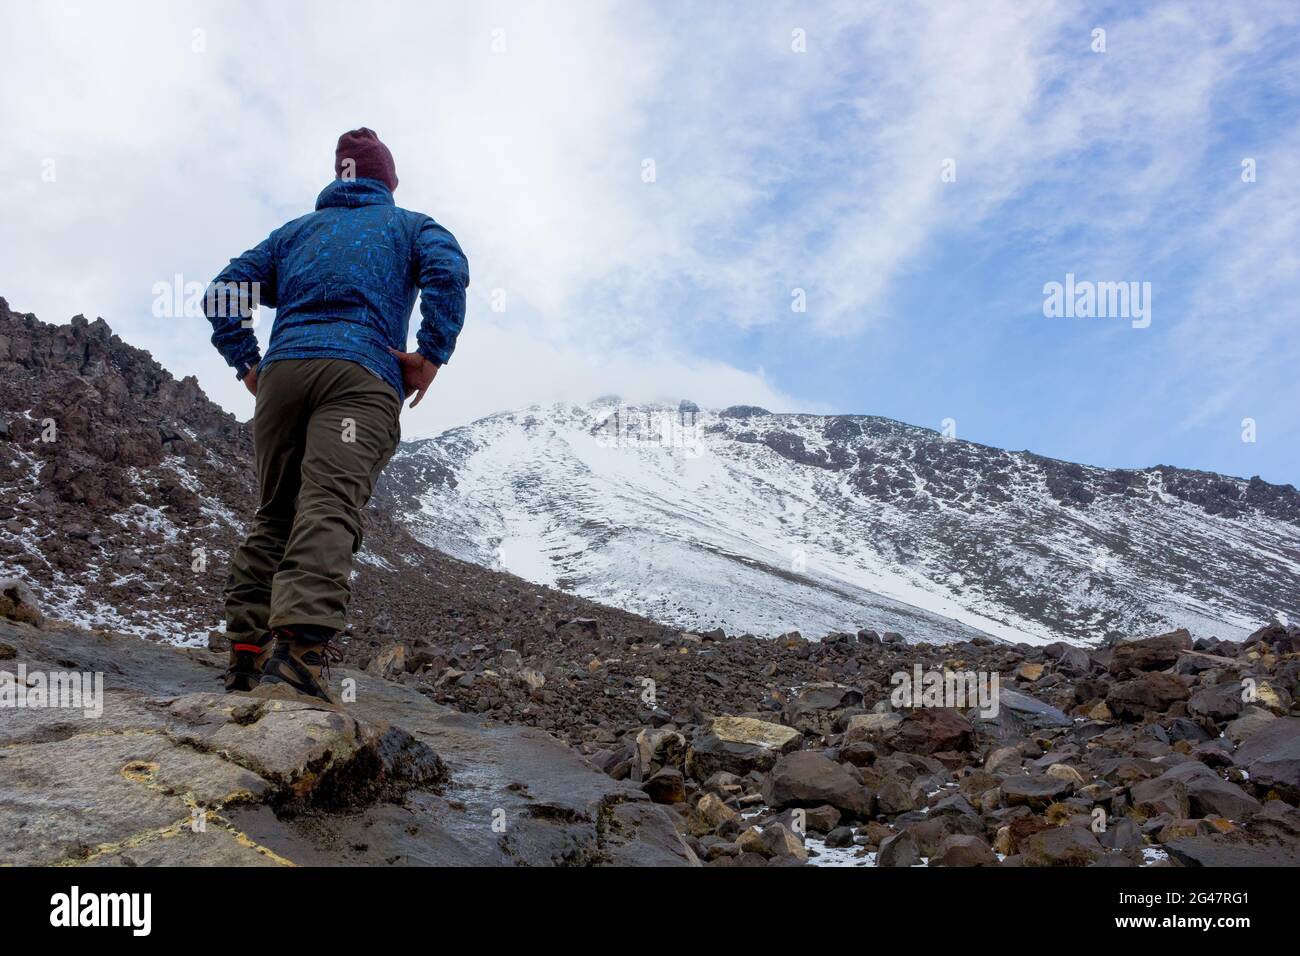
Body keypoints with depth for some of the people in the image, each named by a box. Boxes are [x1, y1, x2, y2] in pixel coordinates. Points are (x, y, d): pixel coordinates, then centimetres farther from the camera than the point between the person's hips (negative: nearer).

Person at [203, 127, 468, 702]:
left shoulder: (298, 230, 30)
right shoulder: (410, 225, 21)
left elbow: (224, 294, 19)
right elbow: (449, 270, -3)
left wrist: (249, 367, 17)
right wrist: (432, 356, -3)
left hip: (283, 370, 4)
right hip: (362, 374, -4)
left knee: (273, 514, 10)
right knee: (329, 509, -20)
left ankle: (246, 659, 1)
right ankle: (296, 654, -39)